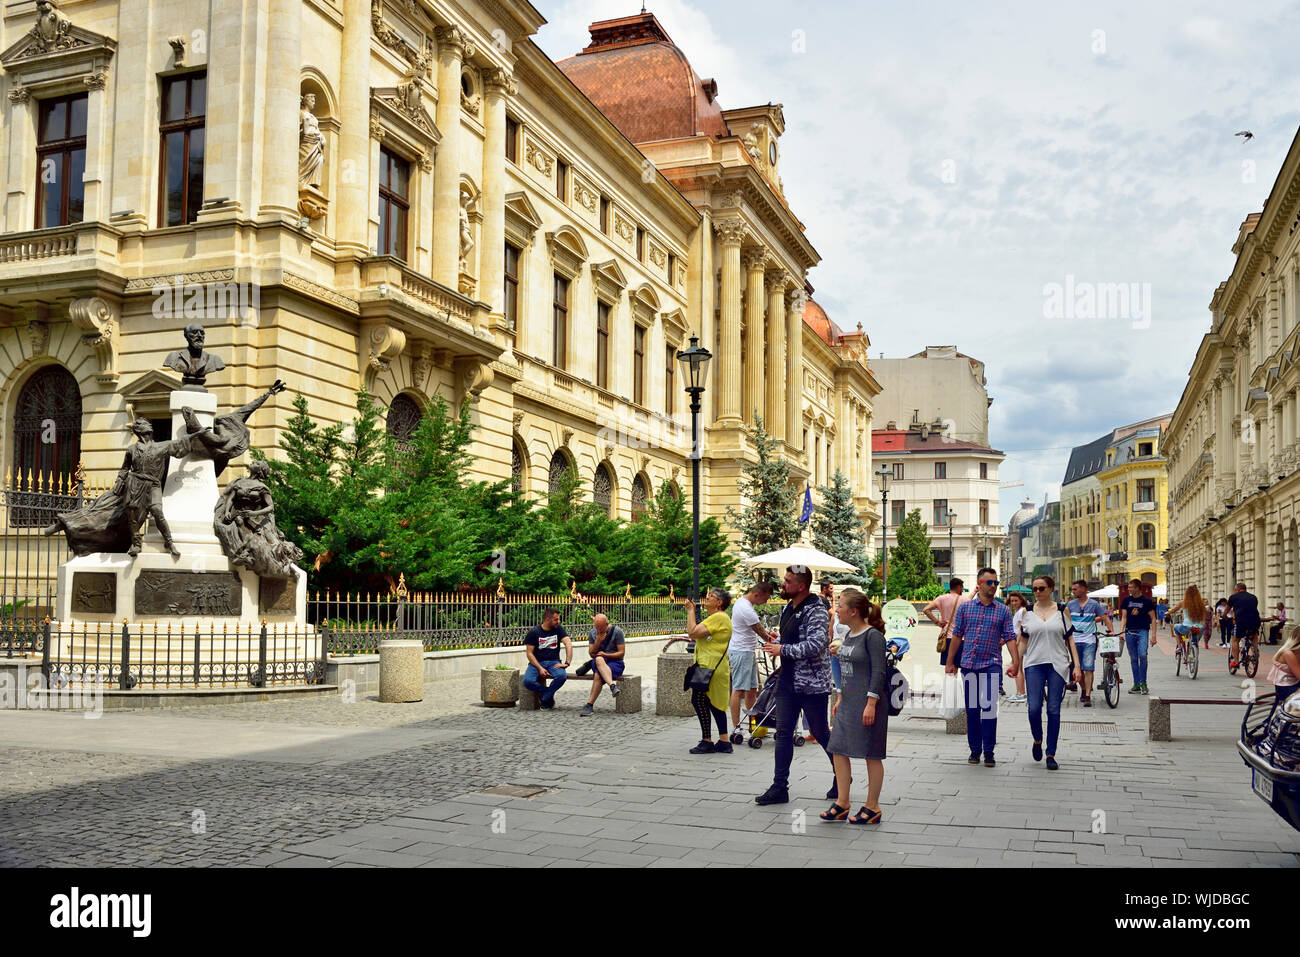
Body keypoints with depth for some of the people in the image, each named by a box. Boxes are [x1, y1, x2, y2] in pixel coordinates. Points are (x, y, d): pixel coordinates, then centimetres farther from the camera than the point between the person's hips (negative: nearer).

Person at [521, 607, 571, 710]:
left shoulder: (558, 629, 5)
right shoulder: (534, 632, -1)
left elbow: (569, 645, -6)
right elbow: (529, 653, -3)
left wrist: (567, 663, -20)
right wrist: (540, 668, -16)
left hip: (553, 662, 1)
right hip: (537, 663, -1)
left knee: (562, 676, -34)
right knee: (528, 681, -31)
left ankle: (545, 699, -11)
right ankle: (549, 696, -6)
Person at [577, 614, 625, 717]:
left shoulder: (617, 631, -5)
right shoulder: (592, 633, 7)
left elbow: (621, 653, -6)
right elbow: (591, 653, 4)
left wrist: (605, 655, -18)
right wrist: (598, 640, -11)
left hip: (615, 662, -3)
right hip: (597, 662, 3)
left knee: (598, 675, -37)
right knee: (599, 660, -39)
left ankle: (589, 705, -40)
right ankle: (612, 685, -55)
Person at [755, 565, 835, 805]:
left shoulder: (816, 611, -16)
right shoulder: (787, 609, 12)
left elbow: (814, 645, -27)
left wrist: (783, 650, -19)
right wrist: (775, 644, 6)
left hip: (812, 684, -8)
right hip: (788, 682, 8)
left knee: (821, 733, 4)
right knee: (783, 733, 6)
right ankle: (780, 786, 9)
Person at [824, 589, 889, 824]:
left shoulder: (873, 636, -14)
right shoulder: (849, 635, 11)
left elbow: (878, 672, -17)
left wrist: (871, 704, -20)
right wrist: (840, 699, 21)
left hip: (868, 701, -9)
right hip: (849, 703, 9)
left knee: (871, 755, 2)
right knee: (838, 750, 7)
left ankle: (872, 808, 12)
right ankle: (842, 803, 16)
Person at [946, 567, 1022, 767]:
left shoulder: (1003, 610, 5)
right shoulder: (965, 608, 6)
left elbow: (1010, 638, 1)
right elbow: (957, 636, 9)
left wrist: (1015, 662, -11)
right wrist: (950, 663, 7)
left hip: (991, 664, -1)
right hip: (969, 664, 2)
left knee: (989, 707, -10)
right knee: (972, 709, 7)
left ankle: (989, 751, -1)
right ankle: (974, 749, 19)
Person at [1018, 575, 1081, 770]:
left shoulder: (1062, 611, 5)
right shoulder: (1027, 613, 8)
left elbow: (1070, 639, 6)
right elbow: (1023, 641, 13)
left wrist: (1077, 666, 0)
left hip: (1057, 664, -1)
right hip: (1034, 664, 1)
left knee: (1053, 710, -1)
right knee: (1034, 708, -9)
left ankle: (1051, 754, 7)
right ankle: (1037, 741, 19)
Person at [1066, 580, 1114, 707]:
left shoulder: (1094, 604, 3)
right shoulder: (1070, 604, 9)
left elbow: (1105, 618, 3)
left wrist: (1112, 632, -9)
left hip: (1089, 641, -3)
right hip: (1074, 640, 3)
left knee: (1088, 669, -10)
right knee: (1078, 669, 7)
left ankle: (1088, 696, -9)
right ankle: (1083, 690, 29)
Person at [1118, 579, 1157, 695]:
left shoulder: (1147, 601, 1)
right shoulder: (1126, 600, 11)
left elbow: (1153, 619, 3)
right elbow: (1124, 617, 11)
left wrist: (1153, 635, -4)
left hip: (1143, 632, -3)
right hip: (1129, 632, 4)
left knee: (1142, 655, -19)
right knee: (1133, 659, 5)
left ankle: (1143, 683, -7)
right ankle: (1136, 684, 11)